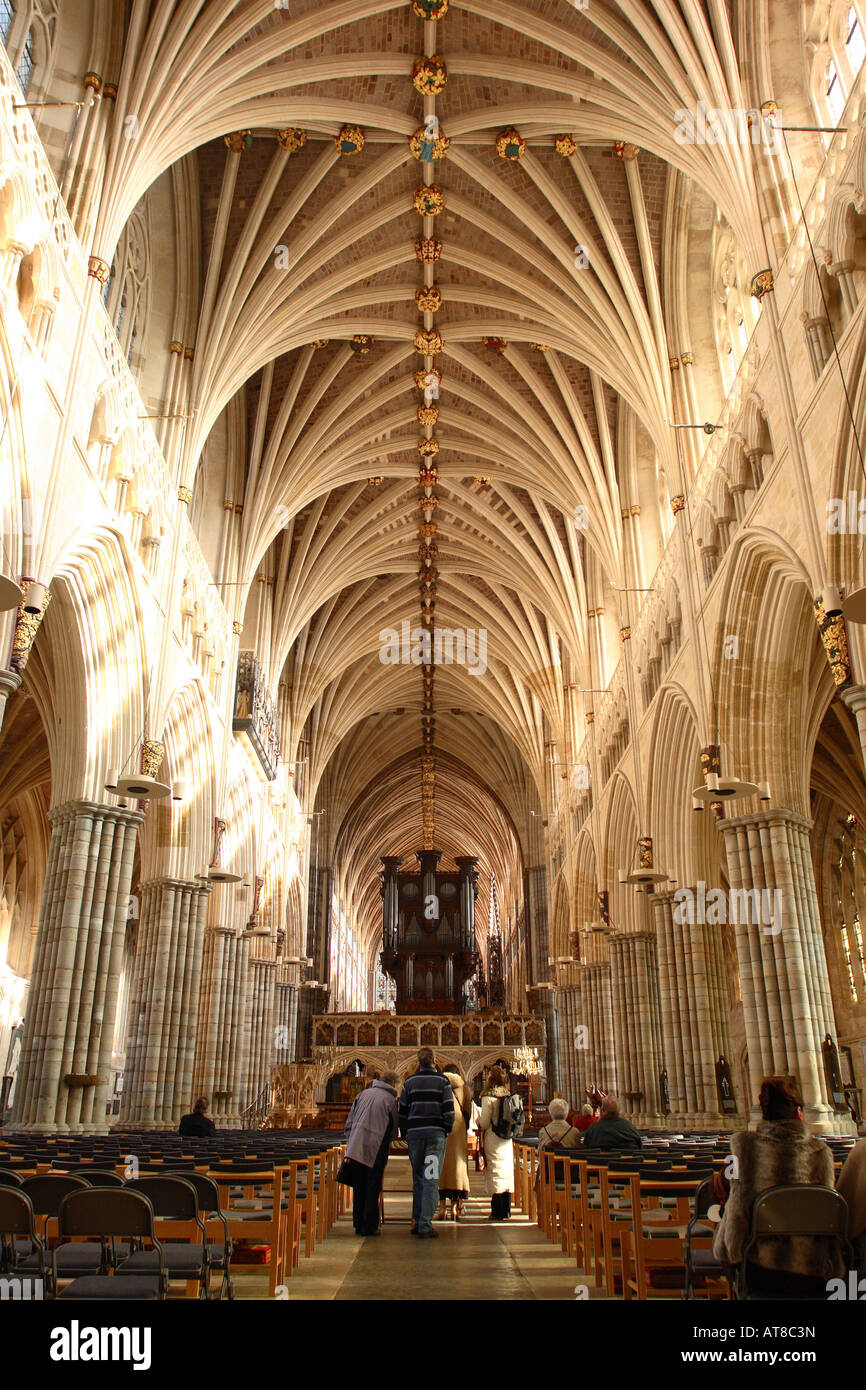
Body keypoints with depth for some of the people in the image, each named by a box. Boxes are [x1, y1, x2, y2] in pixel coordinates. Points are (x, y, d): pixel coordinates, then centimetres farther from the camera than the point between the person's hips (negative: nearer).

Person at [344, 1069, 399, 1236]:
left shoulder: (363, 1094, 9)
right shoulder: (391, 1100, -3)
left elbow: (349, 1122, 10)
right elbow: (394, 1130, 4)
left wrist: (352, 1142, 16)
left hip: (357, 1148, 4)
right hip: (376, 1149, -4)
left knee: (359, 1188, 13)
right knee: (372, 1189, 6)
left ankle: (358, 1225, 17)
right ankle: (369, 1227, 9)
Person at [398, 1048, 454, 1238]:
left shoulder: (409, 1082, 7)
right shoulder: (443, 1081, 0)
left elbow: (402, 1111, 9)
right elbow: (449, 1110, -3)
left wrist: (404, 1134, 17)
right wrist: (447, 1132, 7)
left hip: (414, 1134, 3)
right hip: (436, 1133, -3)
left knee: (418, 1179, 14)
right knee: (431, 1179, -2)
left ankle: (417, 1221, 17)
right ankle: (425, 1225, -7)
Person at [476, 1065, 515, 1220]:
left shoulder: (488, 1097, -12)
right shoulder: (509, 1096, 5)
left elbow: (485, 1122, -12)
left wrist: (479, 1126, 11)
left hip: (493, 1140, -6)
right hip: (507, 1141, 6)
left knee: (496, 1173, 0)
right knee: (507, 1172, 11)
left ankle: (498, 1212, 2)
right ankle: (506, 1211, 16)